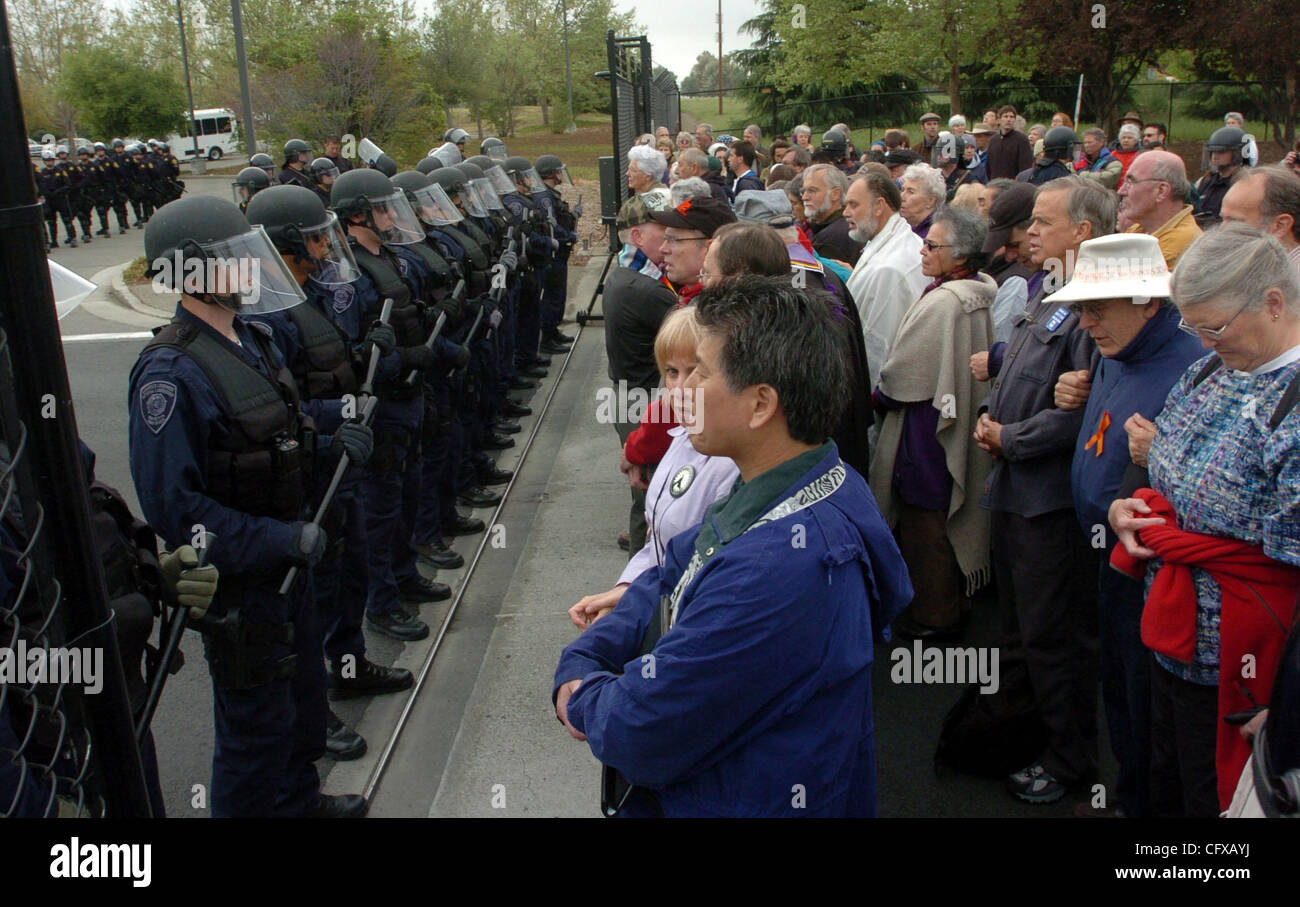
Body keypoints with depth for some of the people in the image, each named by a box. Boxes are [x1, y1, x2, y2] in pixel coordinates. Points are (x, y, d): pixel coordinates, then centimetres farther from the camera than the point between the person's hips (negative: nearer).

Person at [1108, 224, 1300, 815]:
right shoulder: (1207, 374, 4)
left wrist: (1164, 535, -17)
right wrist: (1128, 509, -5)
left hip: (1234, 671, -7)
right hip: (1173, 639, 7)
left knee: (1212, 802, 13)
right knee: (1166, 795, 24)